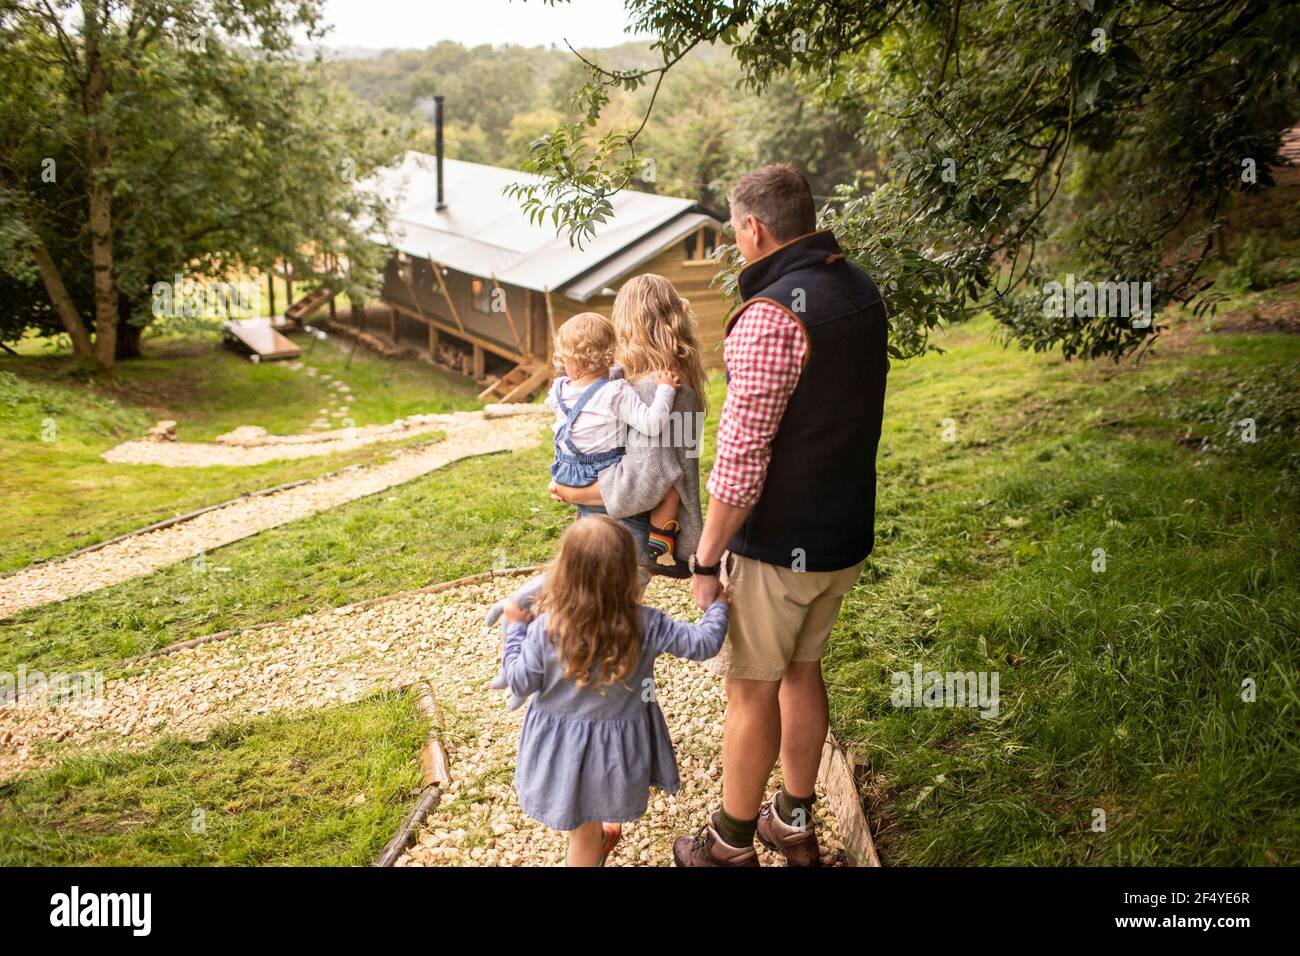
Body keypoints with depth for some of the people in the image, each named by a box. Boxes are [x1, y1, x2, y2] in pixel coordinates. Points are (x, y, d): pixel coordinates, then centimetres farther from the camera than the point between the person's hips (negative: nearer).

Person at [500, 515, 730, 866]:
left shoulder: (545, 628, -24)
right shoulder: (646, 625, -23)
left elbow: (520, 684, -11)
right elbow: (704, 643, -13)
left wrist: (516, 627, 3)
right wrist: (718, 605, 7)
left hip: (563, 747, -1)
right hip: (621, 746, 1)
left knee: (583, 834, 21)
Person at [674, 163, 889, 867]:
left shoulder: (771, 315, -24)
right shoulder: (862, 290, 4)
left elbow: (742, 458, -25)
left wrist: (706, 561, -16)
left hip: (777, 545, -8)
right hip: (847, 532, 8)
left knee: (752, 691, 8)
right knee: (802, 670, 22)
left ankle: (732, 843, 28)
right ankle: (794, 824, 39)